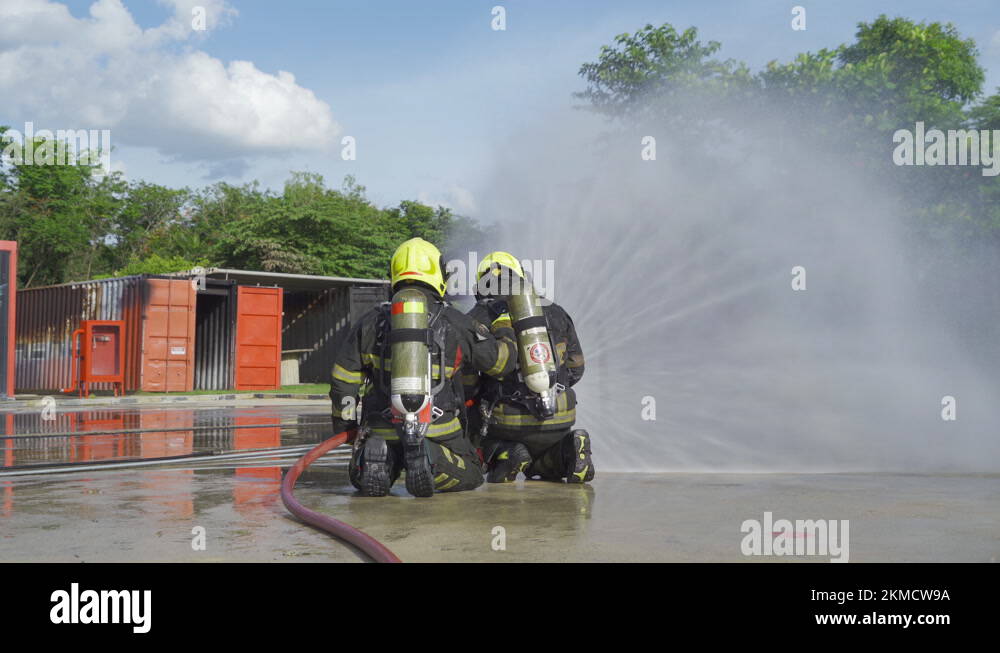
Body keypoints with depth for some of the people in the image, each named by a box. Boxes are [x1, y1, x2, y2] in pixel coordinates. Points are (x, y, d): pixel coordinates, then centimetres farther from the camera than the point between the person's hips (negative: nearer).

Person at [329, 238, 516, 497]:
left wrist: (343, 423, 20)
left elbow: (344, 379, 6)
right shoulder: (456, 323, -1)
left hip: (382, 430, 2)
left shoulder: (372, 322, 4)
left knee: (363, 481, 26)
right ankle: (433, 459, -14)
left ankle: (377, 459, -11)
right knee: (470, 474, 19)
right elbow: (502, 361, 11)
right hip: (438, 431, -2)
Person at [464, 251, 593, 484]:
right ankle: (567, 451, -3)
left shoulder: (477, 319, 0)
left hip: (508, 422, -4)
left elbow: (465, 382, -6)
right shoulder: (555, 313, 12)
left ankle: (502, 456, -9)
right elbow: (575, 369, 17)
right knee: (538, 467, 30)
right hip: (559, 419, 4)